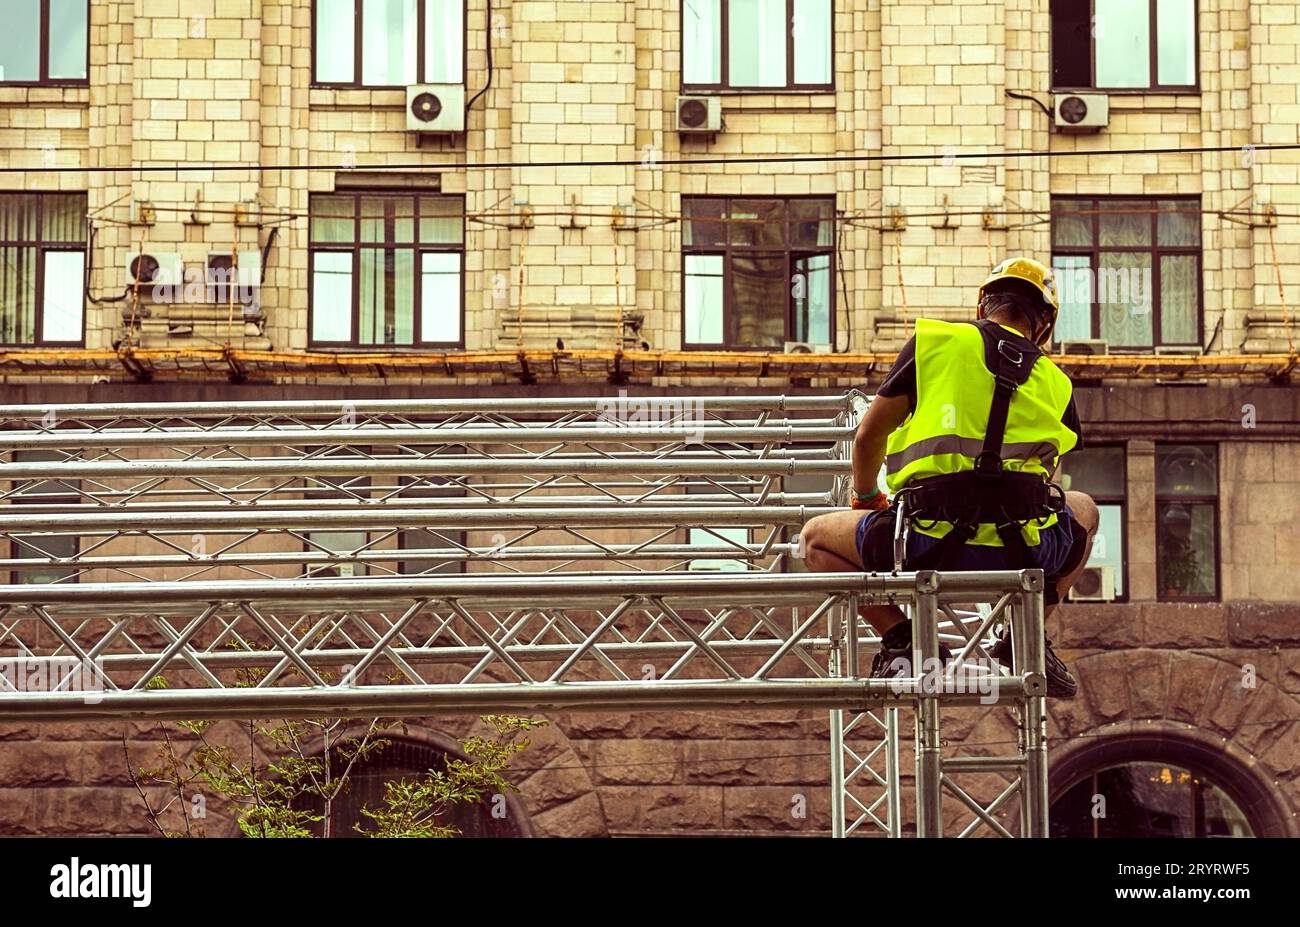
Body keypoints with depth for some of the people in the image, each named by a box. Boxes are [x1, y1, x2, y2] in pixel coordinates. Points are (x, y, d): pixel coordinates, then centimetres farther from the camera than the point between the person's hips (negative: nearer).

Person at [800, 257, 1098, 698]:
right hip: (1025, 554, 2)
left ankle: (903, 641, 3)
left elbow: (868, 435, 11)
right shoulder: (1056, 383, 17)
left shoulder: (933, 341, 9)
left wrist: (866, 501, 31)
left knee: (817, 537, 25)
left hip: (931, 549, -2)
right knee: (1083, 510, 37)